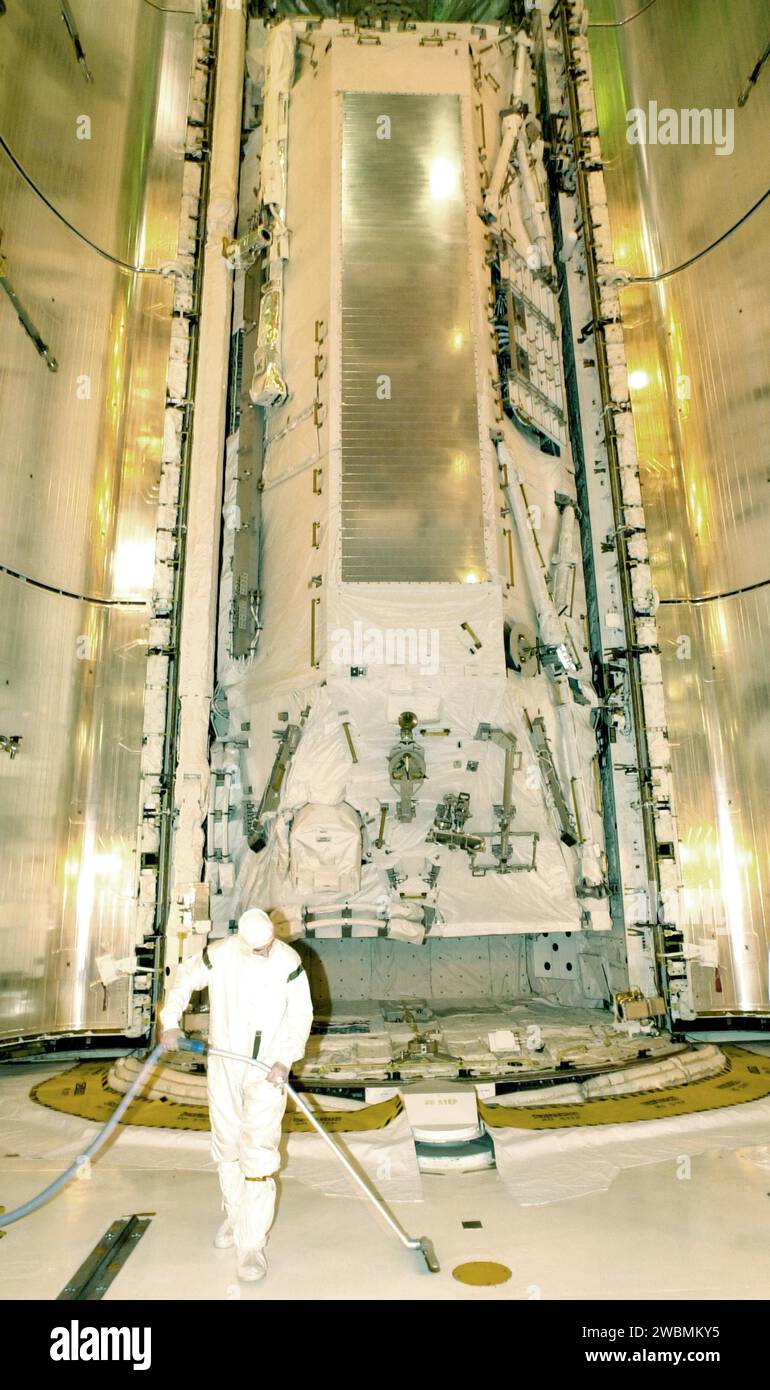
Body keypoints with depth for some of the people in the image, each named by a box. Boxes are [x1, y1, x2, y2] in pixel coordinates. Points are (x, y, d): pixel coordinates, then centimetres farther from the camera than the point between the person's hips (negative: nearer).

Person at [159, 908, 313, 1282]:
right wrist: (170, 1021, 0)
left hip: (268, 1070, -3)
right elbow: (185, 978, 4)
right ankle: (235, 1215, 40)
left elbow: (301, 1014, -10)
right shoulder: (218, 955, -16)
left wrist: (286, 1059, -18)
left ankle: (252, 1245, 4)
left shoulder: (289, 963, -20)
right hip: (224, 1064, 3)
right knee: (227, 1144, 17)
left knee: (258, 1153, -7)